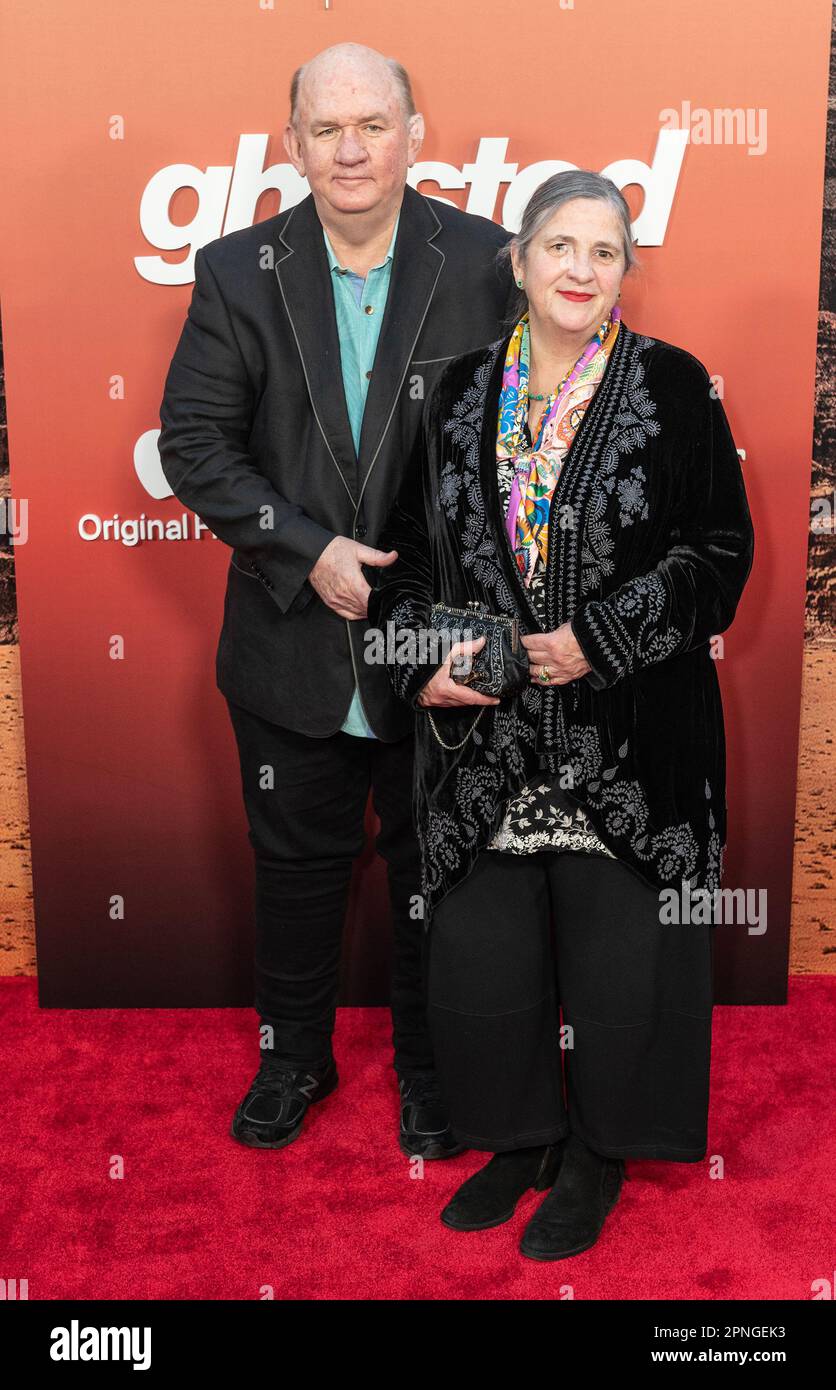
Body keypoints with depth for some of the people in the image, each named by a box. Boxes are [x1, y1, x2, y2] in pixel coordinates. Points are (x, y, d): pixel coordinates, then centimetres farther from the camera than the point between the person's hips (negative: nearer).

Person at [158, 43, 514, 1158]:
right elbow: (193, 443, -5)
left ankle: (430, 1065, 39)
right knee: (295, 865, 17)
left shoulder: (484, 264, -7)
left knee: (434, 868, 16)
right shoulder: (238, 272, -3)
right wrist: (308, 551, -16)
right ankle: (294, 1058, 41)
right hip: (295, 640, 1)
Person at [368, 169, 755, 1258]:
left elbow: (722, 546, -4)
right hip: (484, 739, 3)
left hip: (629, 740, -3)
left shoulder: (675, 387, -2)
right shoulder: (462, 393, 7)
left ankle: (600, 1154, 30)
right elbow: (410, 544, 11)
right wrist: (421, 658, -6)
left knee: (617, 951, 7)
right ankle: (517, 1138, 33)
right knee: (482, 951, 9)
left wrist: (602, 637, -15)